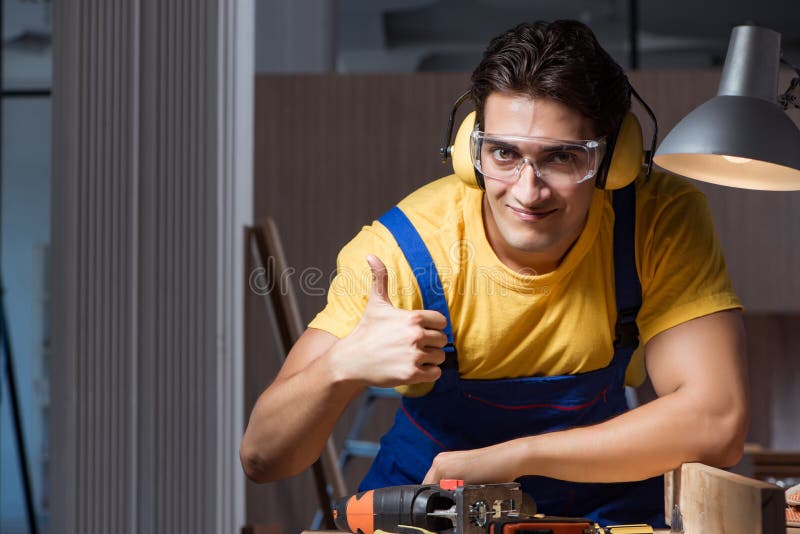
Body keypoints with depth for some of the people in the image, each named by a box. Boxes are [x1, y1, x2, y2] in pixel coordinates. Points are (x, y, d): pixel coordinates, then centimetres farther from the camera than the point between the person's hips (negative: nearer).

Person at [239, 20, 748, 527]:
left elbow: (719, 426, -29)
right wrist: (344, 364, -41)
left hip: (606, 502, 1)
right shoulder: (400, 251, -22)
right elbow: (263, 459, -20)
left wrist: (512, 456, -31)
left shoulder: (664, 219, -21)